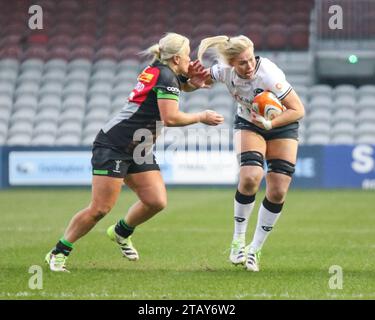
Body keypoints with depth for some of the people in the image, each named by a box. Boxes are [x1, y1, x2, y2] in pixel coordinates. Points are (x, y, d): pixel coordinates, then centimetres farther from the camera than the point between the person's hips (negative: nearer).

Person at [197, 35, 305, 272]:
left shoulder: (268, 75, -32)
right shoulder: (225, 71, -21)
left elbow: (298, 110, -26)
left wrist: (270, 124, -37)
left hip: (282, 126, -1)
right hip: (248, 123, 1)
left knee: (278, 191, -9)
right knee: (250, 177, -24)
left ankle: (254, 250, 8)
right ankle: (238, 241, -6)